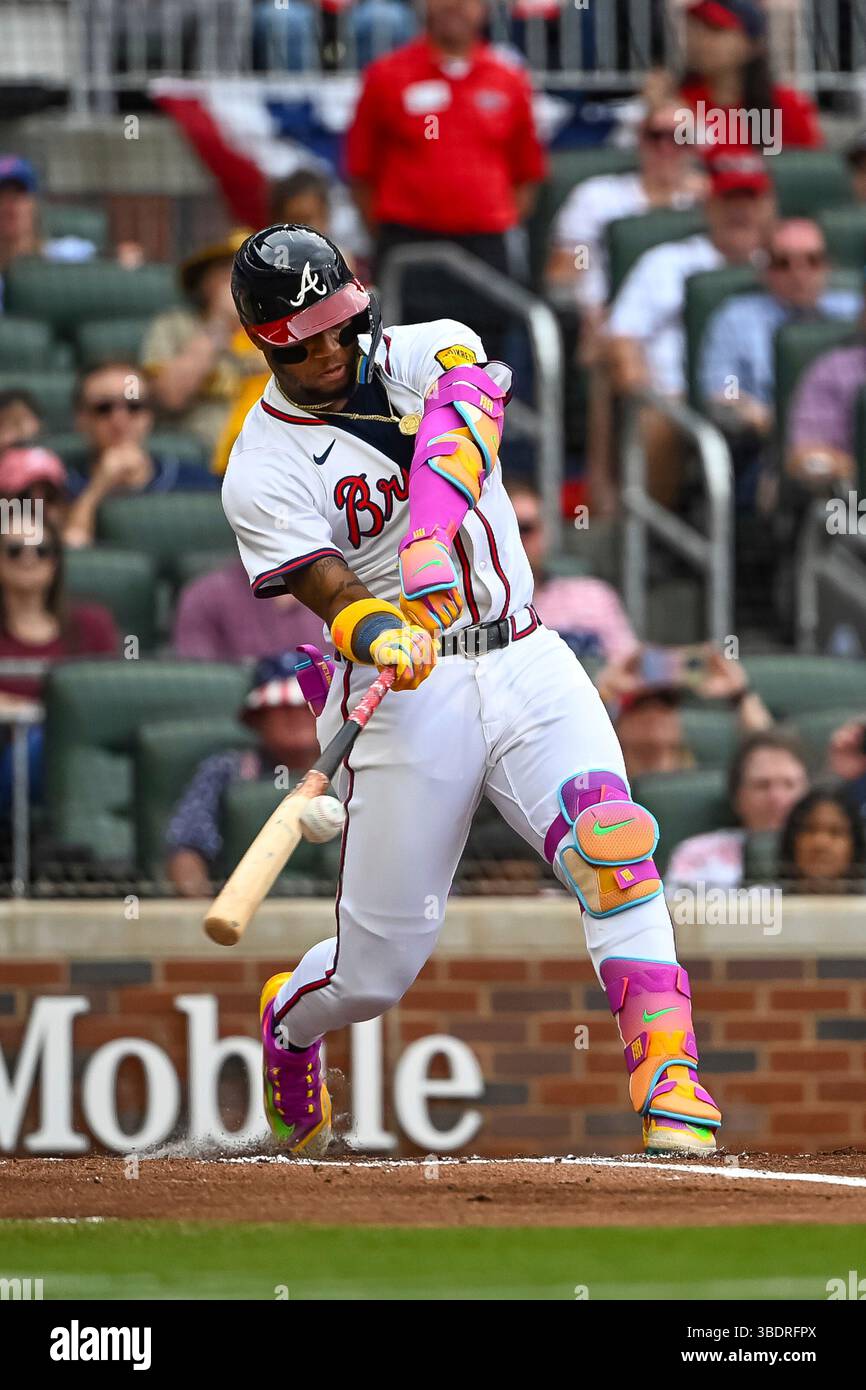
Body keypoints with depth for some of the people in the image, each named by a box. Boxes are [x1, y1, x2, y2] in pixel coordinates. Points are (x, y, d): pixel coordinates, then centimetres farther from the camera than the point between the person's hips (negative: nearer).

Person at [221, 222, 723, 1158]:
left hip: (526, 665, 3)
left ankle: (670, 1084, -26)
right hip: (407, 694, -3)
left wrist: (431, 540, -37)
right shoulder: (263, 473, -6)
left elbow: (468, 404, -19)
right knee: (379, 967, 2)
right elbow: (330, 592, -18)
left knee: (612, 843, -23)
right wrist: (386, 635, -42)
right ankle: (289, 1023, 38)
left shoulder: (427, 352, 4)